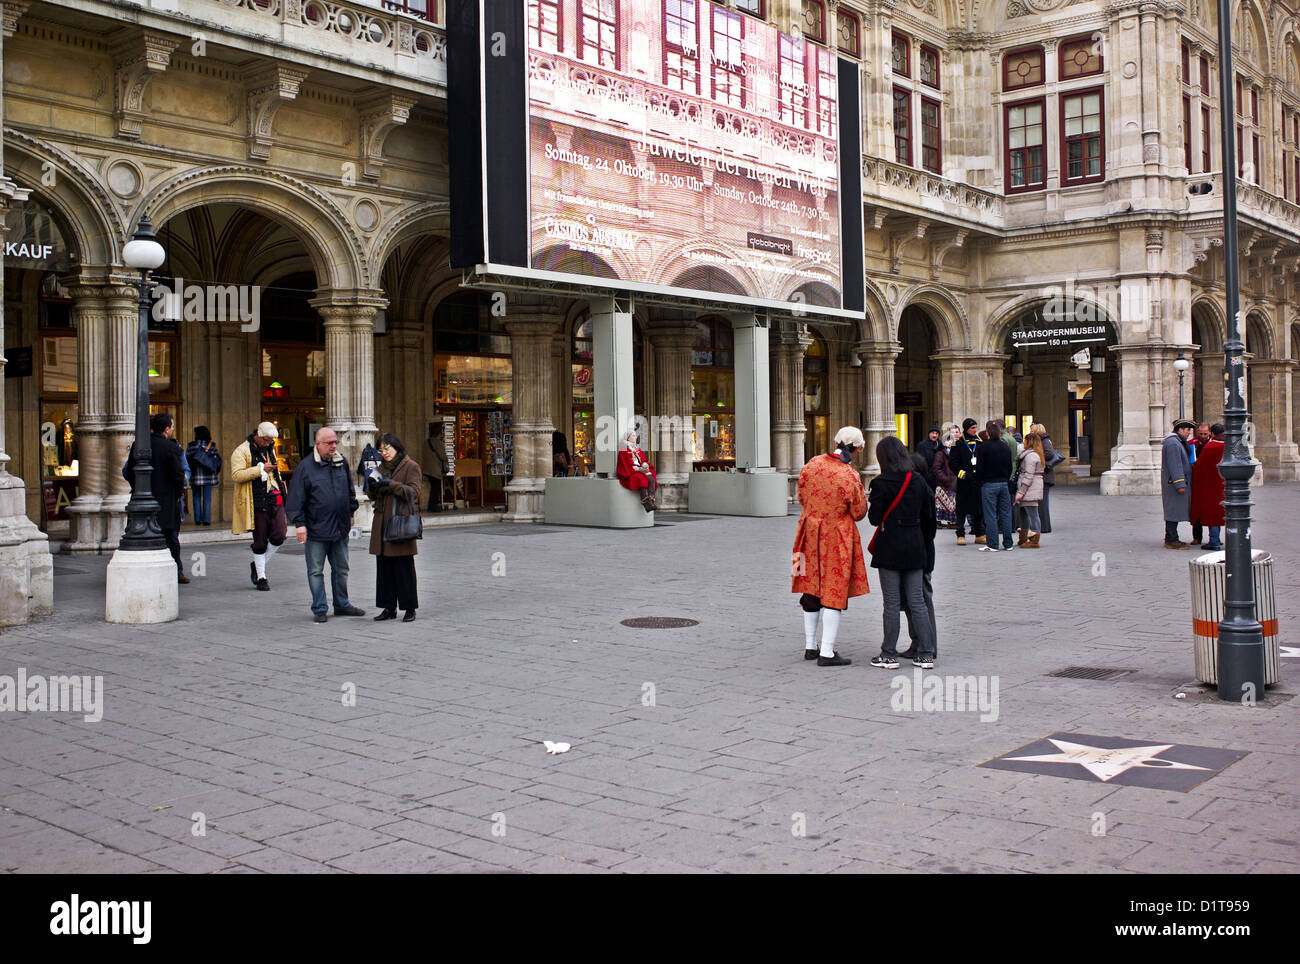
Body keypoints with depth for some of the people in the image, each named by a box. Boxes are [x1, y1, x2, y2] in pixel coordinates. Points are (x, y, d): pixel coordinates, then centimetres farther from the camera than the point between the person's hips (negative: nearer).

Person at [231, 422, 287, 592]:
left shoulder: (270, 450, 17)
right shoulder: (241, 451, -6)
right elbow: (236, 475, -19)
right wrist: (260, 469, -21)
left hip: (274, 500, 6)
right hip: (256, 503, -6)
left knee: (279, 535, -6)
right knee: (260, 541, 0)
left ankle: (257, 565, 16)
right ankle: (261, 578, 12)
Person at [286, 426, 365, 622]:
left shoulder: (342, 463, 8)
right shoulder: (305, 467, -6)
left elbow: (350, 491, 20)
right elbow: (297, 499, -7)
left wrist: (350, 512, 18)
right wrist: (299, 523, -12)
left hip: (340, 528, 5)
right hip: (316, 530, -5)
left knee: (341, 569, 14)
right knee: (316, 571, 2)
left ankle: (341, 604, 25)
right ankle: (319, 608, 11)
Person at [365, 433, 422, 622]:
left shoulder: (410, 466, -1)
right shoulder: (381, 468, 18)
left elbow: (413, 492, -11)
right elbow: (373, 496, 19)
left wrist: (392, 484, -18)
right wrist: (371, 486, -3)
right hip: (382, 522, 7)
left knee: (404, 567, -5)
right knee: (384, 566, 6)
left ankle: (409, 608, 2)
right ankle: (389, 608, 13)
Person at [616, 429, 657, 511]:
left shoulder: (638, 449, 24)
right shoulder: (624, 450, 3)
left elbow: (644, 460, 17)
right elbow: (626, 464, -7)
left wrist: (645, 465, -8)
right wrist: (638, 469, -17)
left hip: (642, 470, 6)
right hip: (630, 472, -6)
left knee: (651, 478, -26)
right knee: (642, 479, -36)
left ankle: (651, 501, -42)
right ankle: (646, 503, -45)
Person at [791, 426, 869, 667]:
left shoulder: (813, 464, -4)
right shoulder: (851, 476, -19)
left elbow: (802, 496, 9)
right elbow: (859, 513, -9)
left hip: (810, 534, 5)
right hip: (838, 538, -5)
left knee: (812, 589, 16)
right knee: (835, 592, 1)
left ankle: (810, 647, 25)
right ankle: (827, 653, 1)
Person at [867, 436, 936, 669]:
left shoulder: (881, 483, -11)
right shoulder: (918, 481, 4)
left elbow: (874, 518, -10)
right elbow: (929, 516, 8)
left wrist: (870, 502, 9)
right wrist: (925, 539, 21)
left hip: (890, 548, -5)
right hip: (914, 547, 5)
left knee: (892, 603, 0)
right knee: (917, 601, 8)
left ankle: (889, 655, 6)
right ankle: (925, 654, 9)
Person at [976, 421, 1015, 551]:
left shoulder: (983, 447, -10)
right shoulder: (1005, 447, 6)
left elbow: (979, 468, -10)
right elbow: (1010, 467, 12)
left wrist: (979, 482, 3)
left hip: (989, 484, -5)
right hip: (1004, 483, 5)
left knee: (990, 515, -1)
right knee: (1005, 514, 8)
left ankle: (993, 545, -1)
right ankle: (1008, 544, 12)